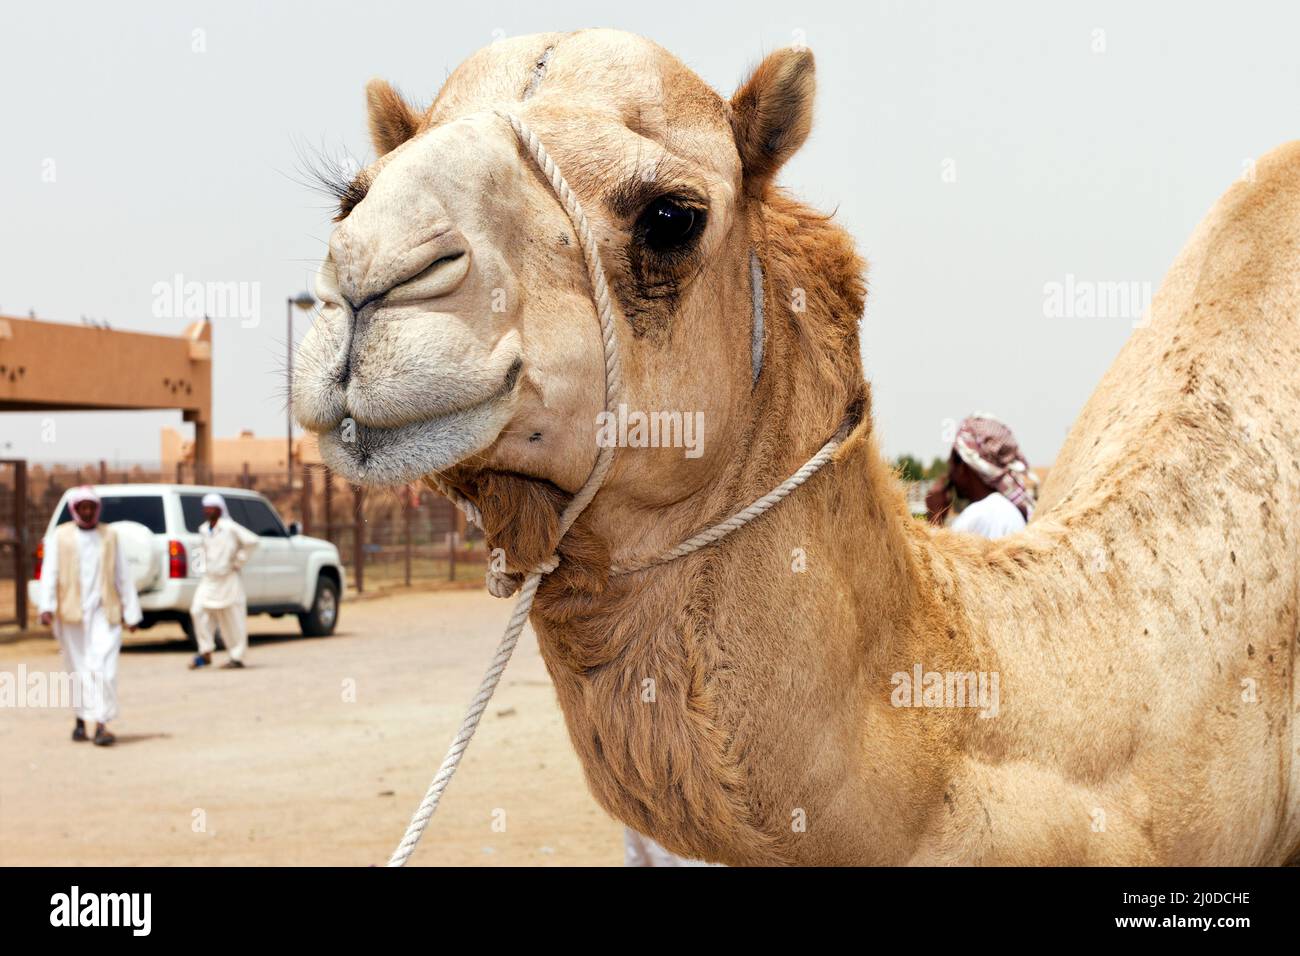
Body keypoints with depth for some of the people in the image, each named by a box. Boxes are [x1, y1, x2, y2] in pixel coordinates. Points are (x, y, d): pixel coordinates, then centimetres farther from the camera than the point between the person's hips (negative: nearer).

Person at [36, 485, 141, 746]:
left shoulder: (109, 536, 11)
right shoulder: (60, 536, 6)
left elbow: (122, 576, 11)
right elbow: (49, 573, -3)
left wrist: (131, 613, 8)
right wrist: (47, 607, -16)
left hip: (104, 612, 0)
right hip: (70, 613, 0)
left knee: (103, 668, -12)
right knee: (78, 668, 7)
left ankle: (101, 723, -14)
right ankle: (81, 719, 21)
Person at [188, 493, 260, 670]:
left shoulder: (230, 528, -12)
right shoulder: (204, 529, 9)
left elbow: (253, 541, -16)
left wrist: (238, 561, -11)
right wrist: (204, 565, 14)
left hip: (227, 579, -6)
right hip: (209, 579, 6)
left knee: (232, 618, 0)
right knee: (199, 610, -7)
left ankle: (237, 657, 9)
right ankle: (205, 652, 1)